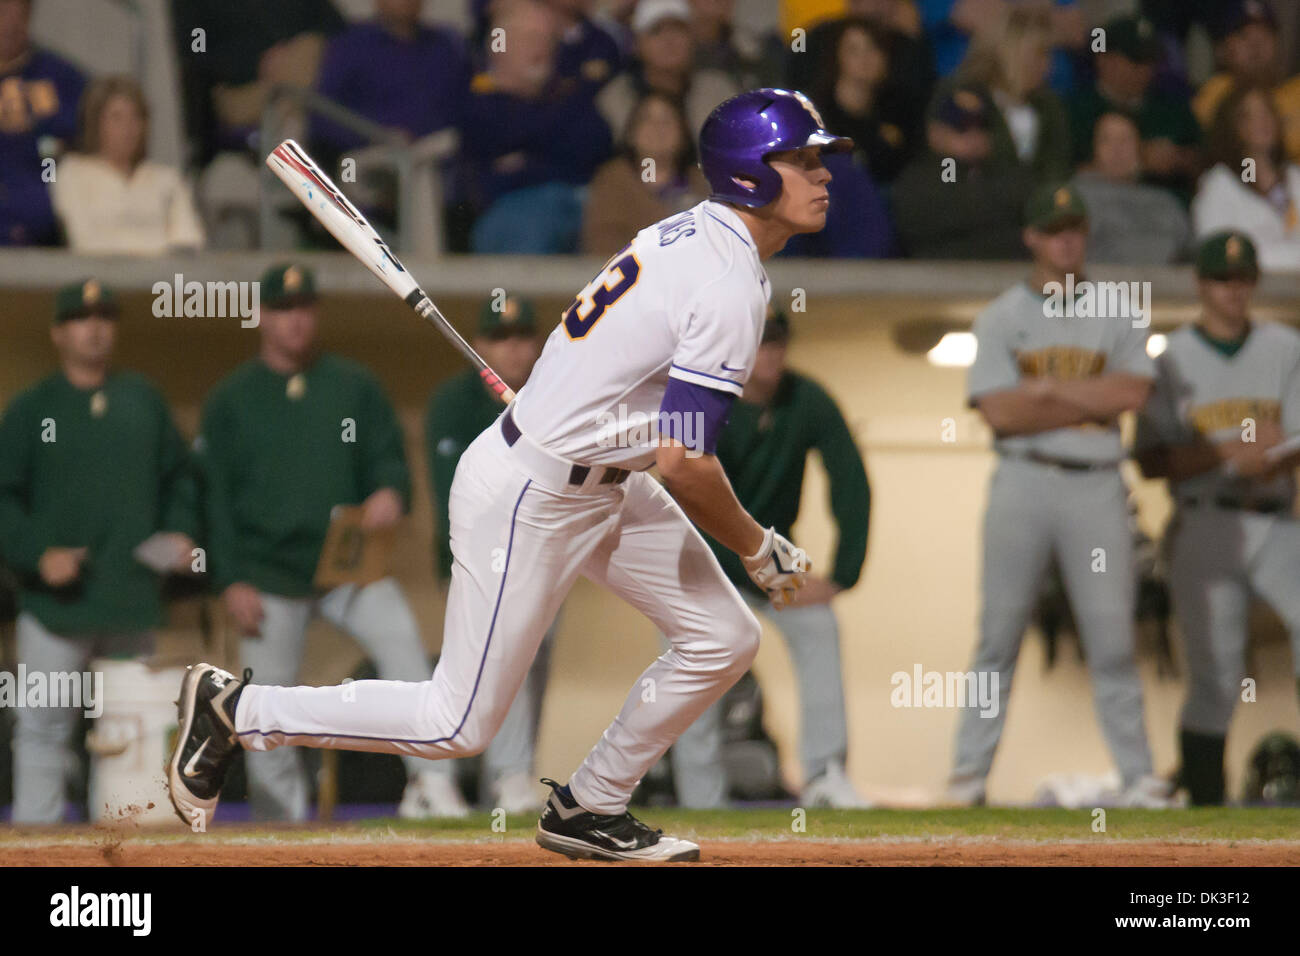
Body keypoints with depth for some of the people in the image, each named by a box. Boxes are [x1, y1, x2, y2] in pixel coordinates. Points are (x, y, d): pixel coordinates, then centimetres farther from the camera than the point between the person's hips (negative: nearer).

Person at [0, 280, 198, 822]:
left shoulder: (143, 400, 12)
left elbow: (178, 475, 20)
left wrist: (179, 532, 3)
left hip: (132, 598, 4)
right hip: (55, 601, -4)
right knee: (44, 729, -6)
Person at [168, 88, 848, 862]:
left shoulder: (690, 233, 6)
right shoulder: (729, 290, -24)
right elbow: (685, 465, -26)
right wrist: (763, 550, -13)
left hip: (606, 486, 10)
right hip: (531, 498, -10)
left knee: (725, 640, 8)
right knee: (459, 725, -1)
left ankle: (589, 810, 21)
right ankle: (236, 709, 9)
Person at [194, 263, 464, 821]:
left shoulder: (353, 387, 9)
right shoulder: (231, 399, 5)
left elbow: (388, 456, 8)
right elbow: (214, 497, 3)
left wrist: (391, 492, -18)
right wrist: (230, 582, -7)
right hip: (268, 576, 0)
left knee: (400, 636, -25)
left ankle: (429, 781, -26)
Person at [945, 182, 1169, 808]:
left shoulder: (1119, 315, 11)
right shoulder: (1001, 318, 7)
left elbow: (1132, 392, -5)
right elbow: (1000, 412, -6)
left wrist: (1045, 389, -6)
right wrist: (1093, 402, -7)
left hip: (1097, 487, 1)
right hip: (1023, 484, -1)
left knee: (1113, 635, -2)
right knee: (999, 632, -2)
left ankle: (1137, 774, 1)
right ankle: (969, 771, 2)